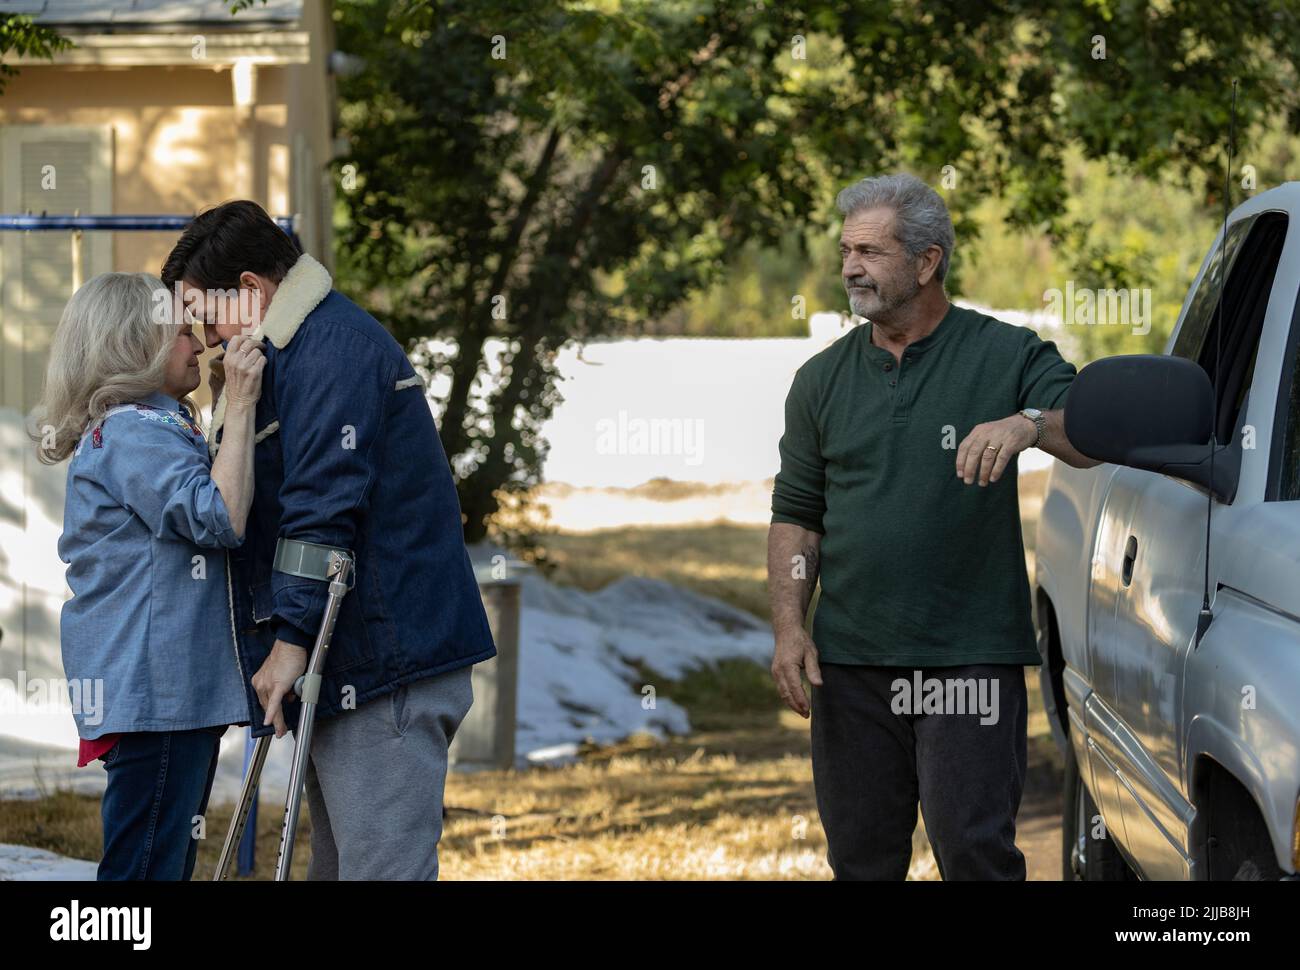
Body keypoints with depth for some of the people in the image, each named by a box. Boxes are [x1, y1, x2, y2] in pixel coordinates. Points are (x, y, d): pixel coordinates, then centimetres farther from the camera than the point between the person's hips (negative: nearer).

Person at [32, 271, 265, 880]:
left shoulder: (150, 428, 21)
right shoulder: (134, 433, -13)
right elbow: (220, 519, -24)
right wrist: (240, 404, -19)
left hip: (179, 688, 11)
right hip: (155, 690, -11)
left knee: (171, 862, 12)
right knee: (144, 869, -12)